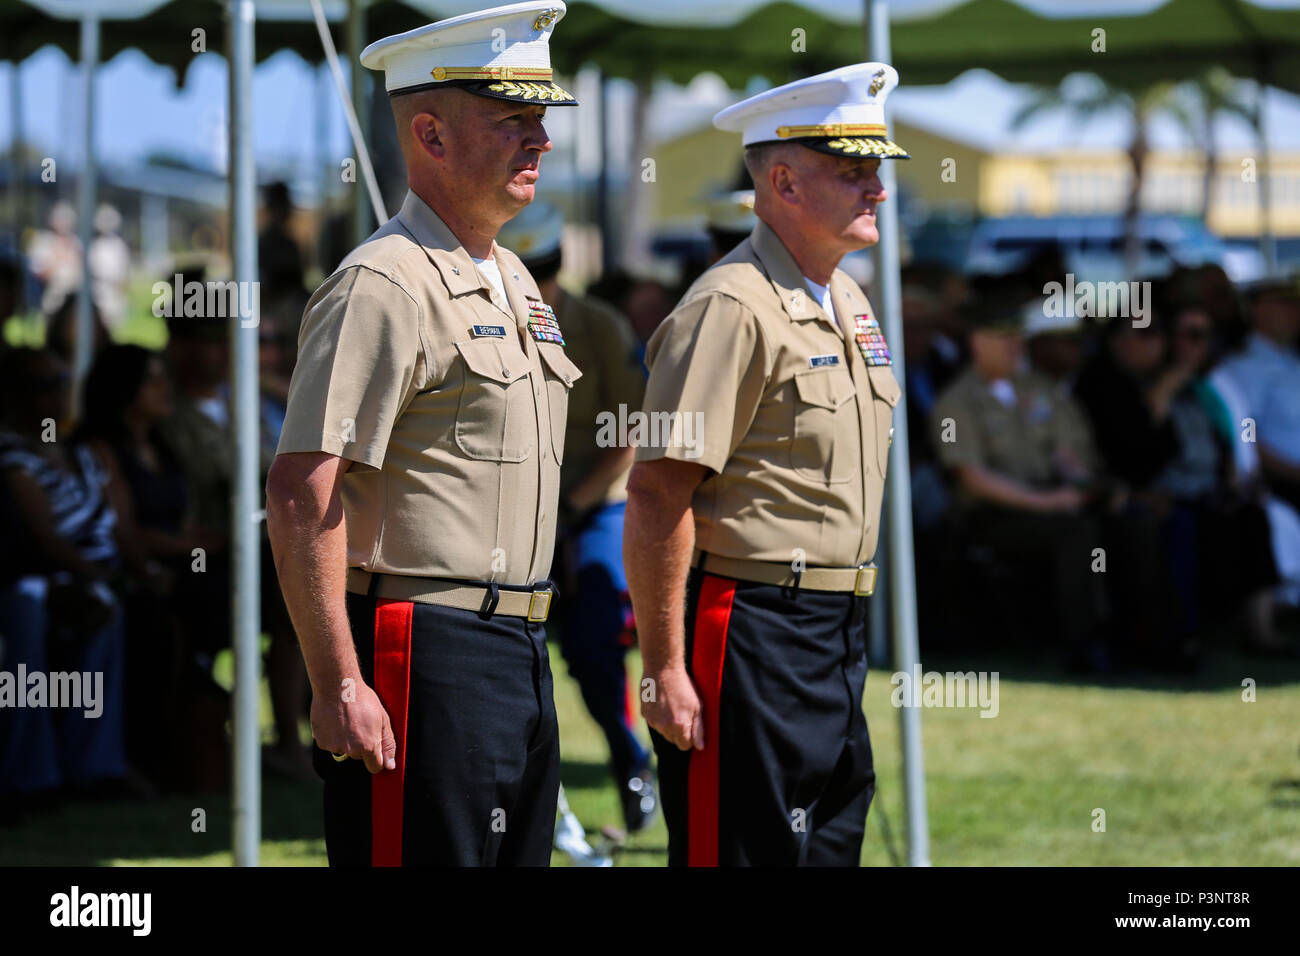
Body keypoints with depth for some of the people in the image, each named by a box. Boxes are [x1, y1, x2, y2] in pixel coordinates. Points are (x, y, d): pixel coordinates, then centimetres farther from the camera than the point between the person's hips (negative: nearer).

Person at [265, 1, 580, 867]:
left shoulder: (514, 283, 17)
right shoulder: (385, 286, -13)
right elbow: (302, 497, -19)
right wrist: (338, 687, -23)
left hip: (520, 655, 9)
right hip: (425, 658, -9)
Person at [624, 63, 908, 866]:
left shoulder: (851, 303, 15)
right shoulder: (732, 309, -15)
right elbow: (658, 495, -19)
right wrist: (664, 670, -21)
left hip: (841, 635, 9)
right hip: (750, 635, -9)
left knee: (831, 847, 11)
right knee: (745, 851, -8)